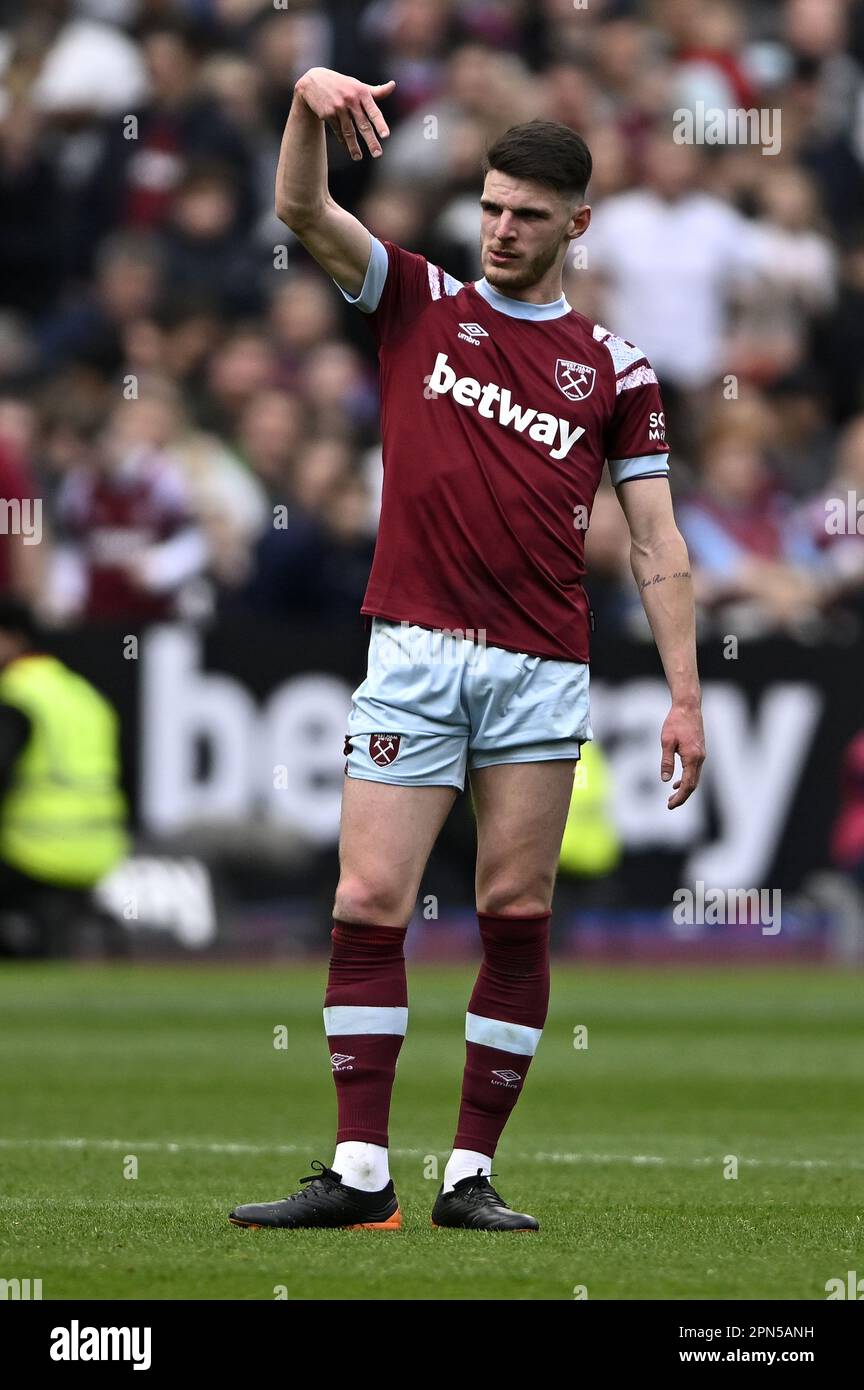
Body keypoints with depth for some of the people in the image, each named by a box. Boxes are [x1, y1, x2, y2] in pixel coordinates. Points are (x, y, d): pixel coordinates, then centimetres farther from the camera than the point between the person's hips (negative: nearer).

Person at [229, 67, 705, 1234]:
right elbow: (304, 213, -4)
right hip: (413, 656, 0)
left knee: (517, 918, 0)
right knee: (369, 906, -7)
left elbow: (655, 542, 7)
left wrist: (685, 694, -2)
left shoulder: (614, 369, 9)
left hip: (540, 673, 0)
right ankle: (360, 1174, -5)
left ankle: (472, 1175, 6)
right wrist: (310, 99, -24)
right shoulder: (419, 306, 10)